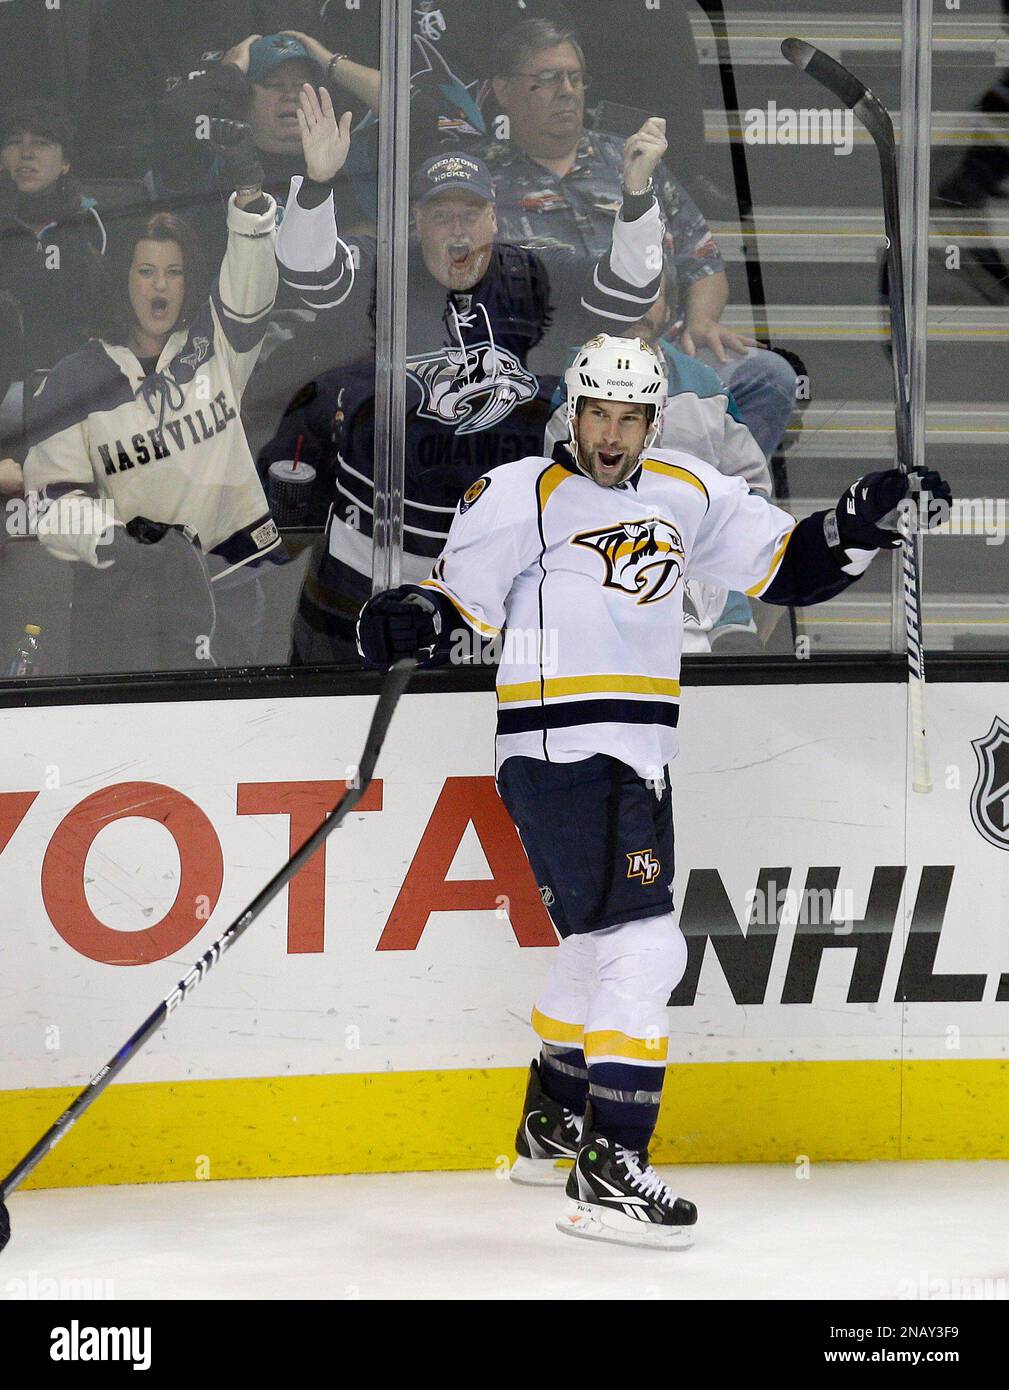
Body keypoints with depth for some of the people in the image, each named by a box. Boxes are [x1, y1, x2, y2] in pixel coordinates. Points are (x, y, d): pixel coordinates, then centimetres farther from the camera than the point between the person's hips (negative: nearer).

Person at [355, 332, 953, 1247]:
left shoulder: (689, 495, 10)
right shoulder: (523, 496, -7)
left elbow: (791, 568, 14)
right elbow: (463, 602, -10)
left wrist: (864, 521, -1)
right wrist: (411, 622, -31)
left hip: (637, 759, 8)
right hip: (559, 755, -8)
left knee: (599, 948, 23)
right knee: (643, 949, -18)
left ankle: (551, 1128, 43)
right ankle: (609, 1174, -18)